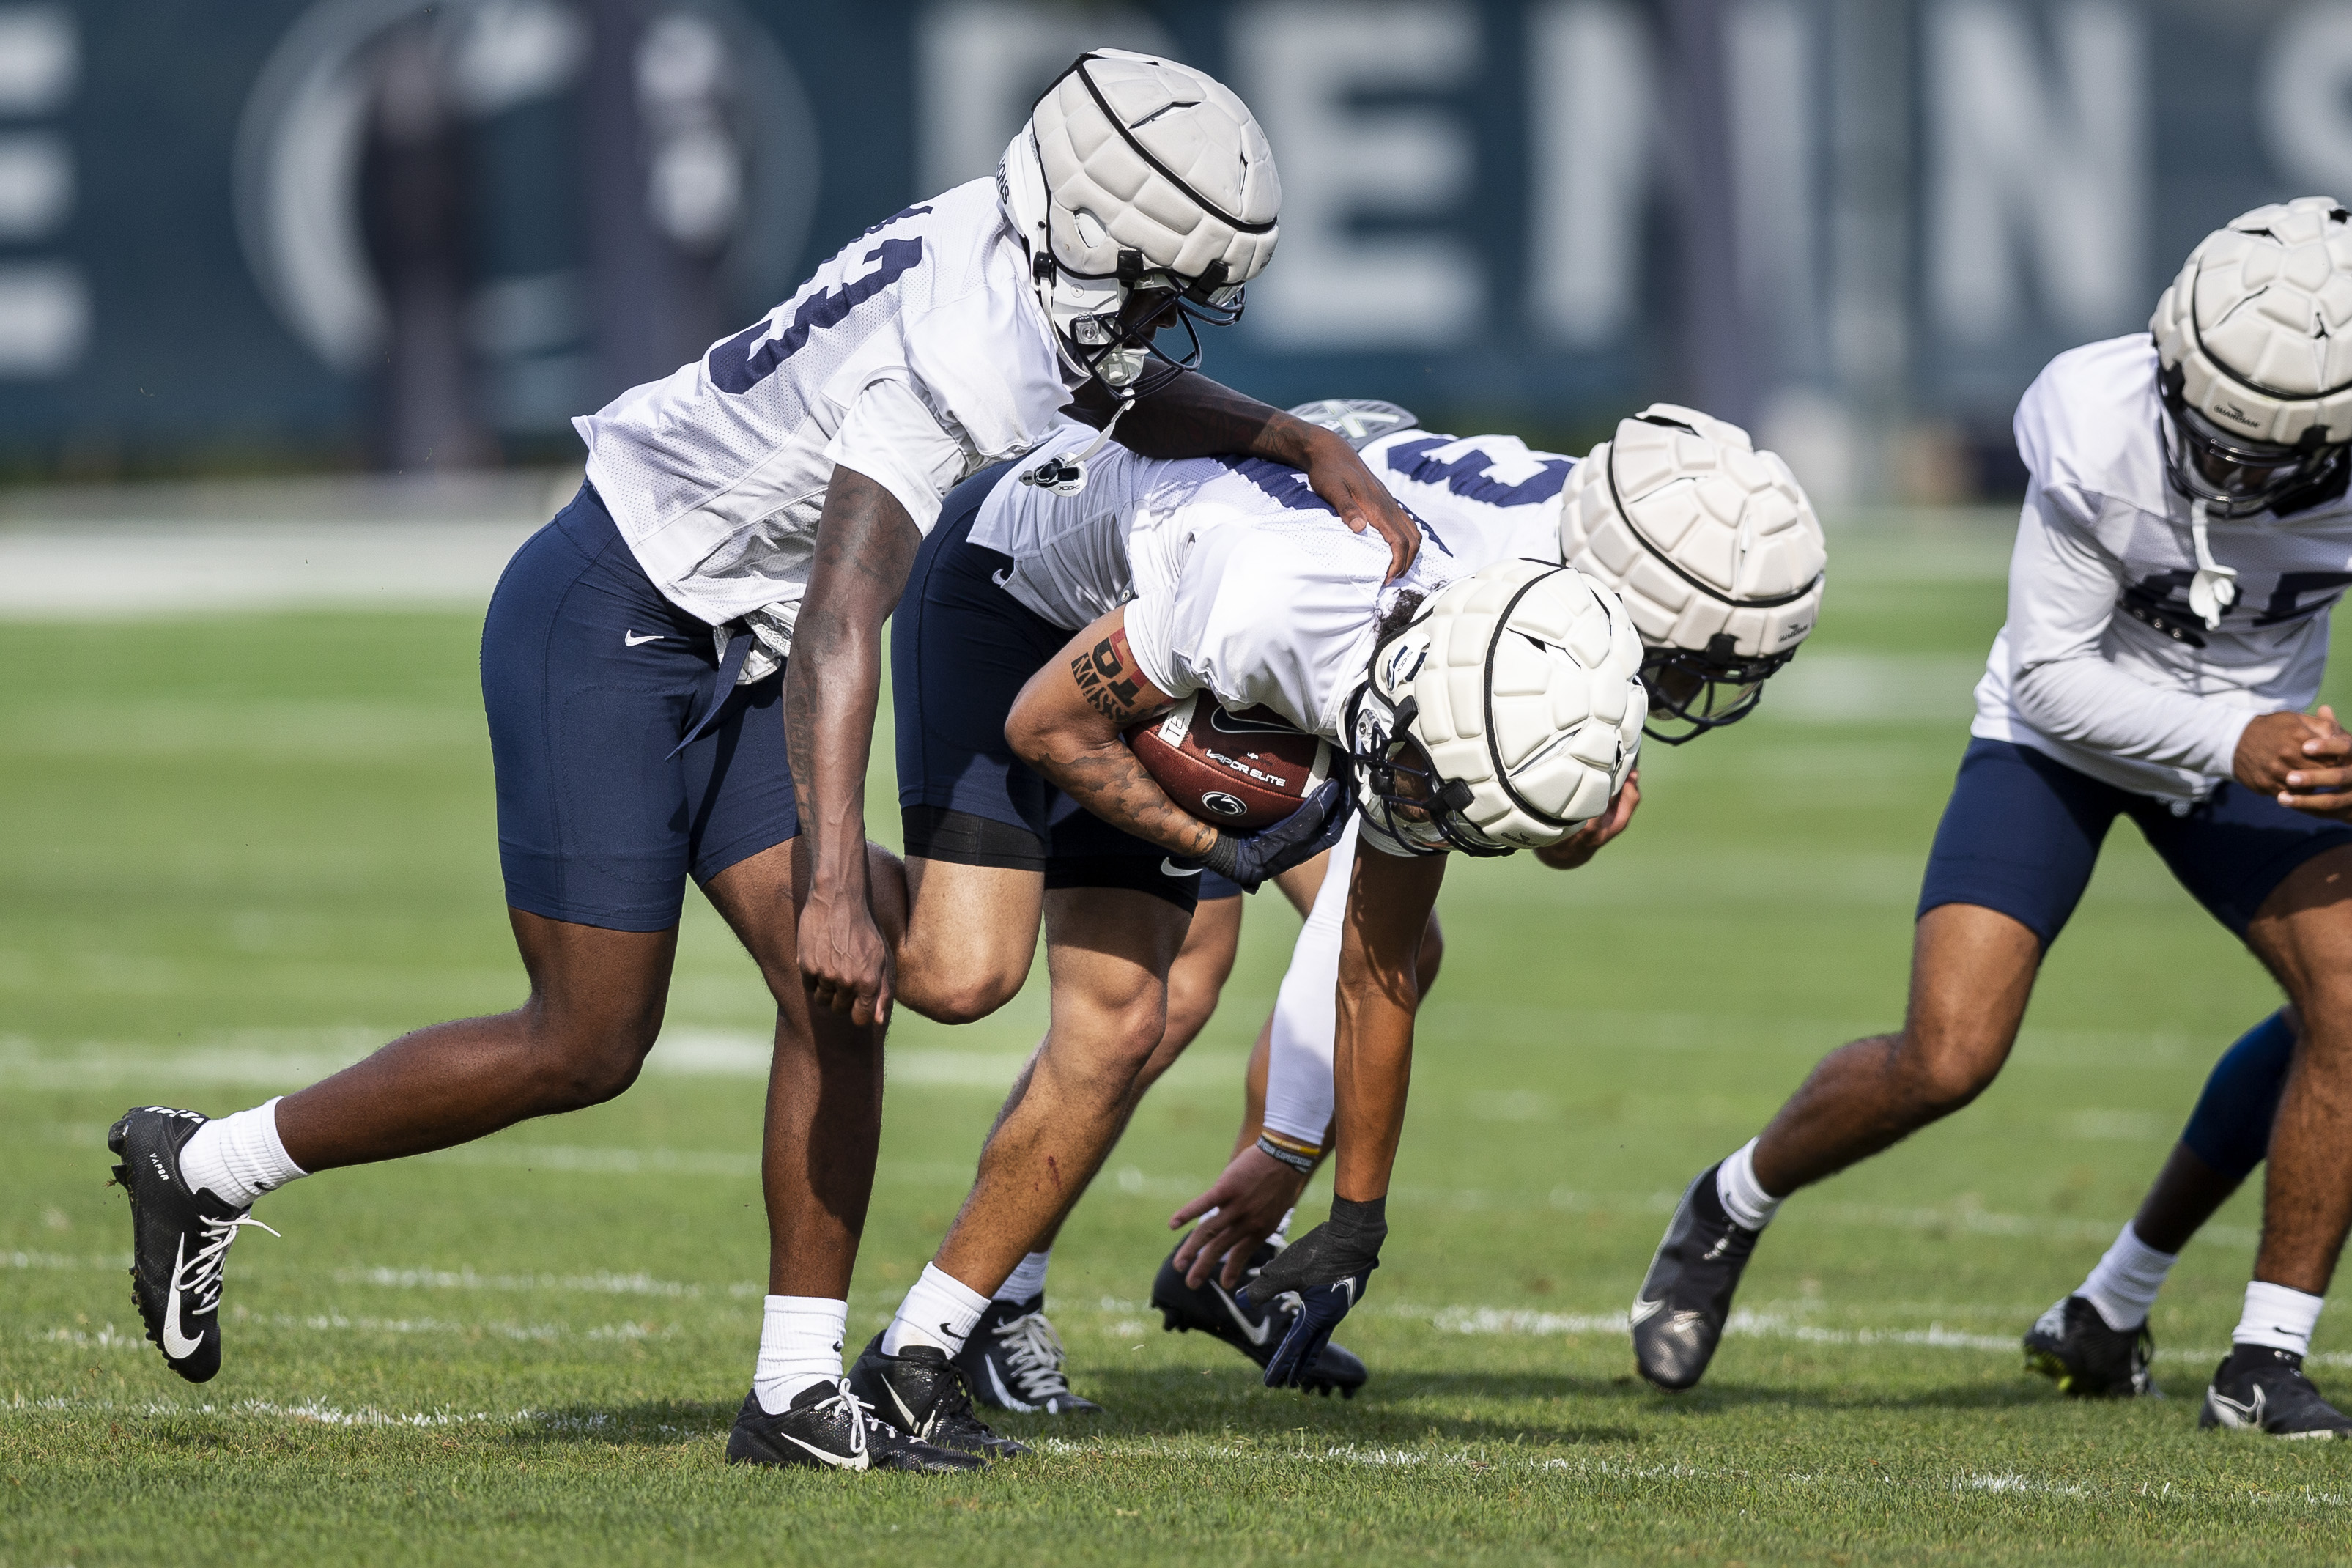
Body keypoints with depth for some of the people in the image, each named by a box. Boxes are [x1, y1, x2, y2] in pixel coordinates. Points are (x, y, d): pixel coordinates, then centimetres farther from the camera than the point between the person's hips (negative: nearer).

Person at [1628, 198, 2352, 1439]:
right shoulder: (2099, 434, -33)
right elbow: (2051, 677, -22)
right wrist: (2227, 743, -35)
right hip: (2065, 733, -3)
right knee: (1946, 1060, -15)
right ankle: (1728, 1213, 15)